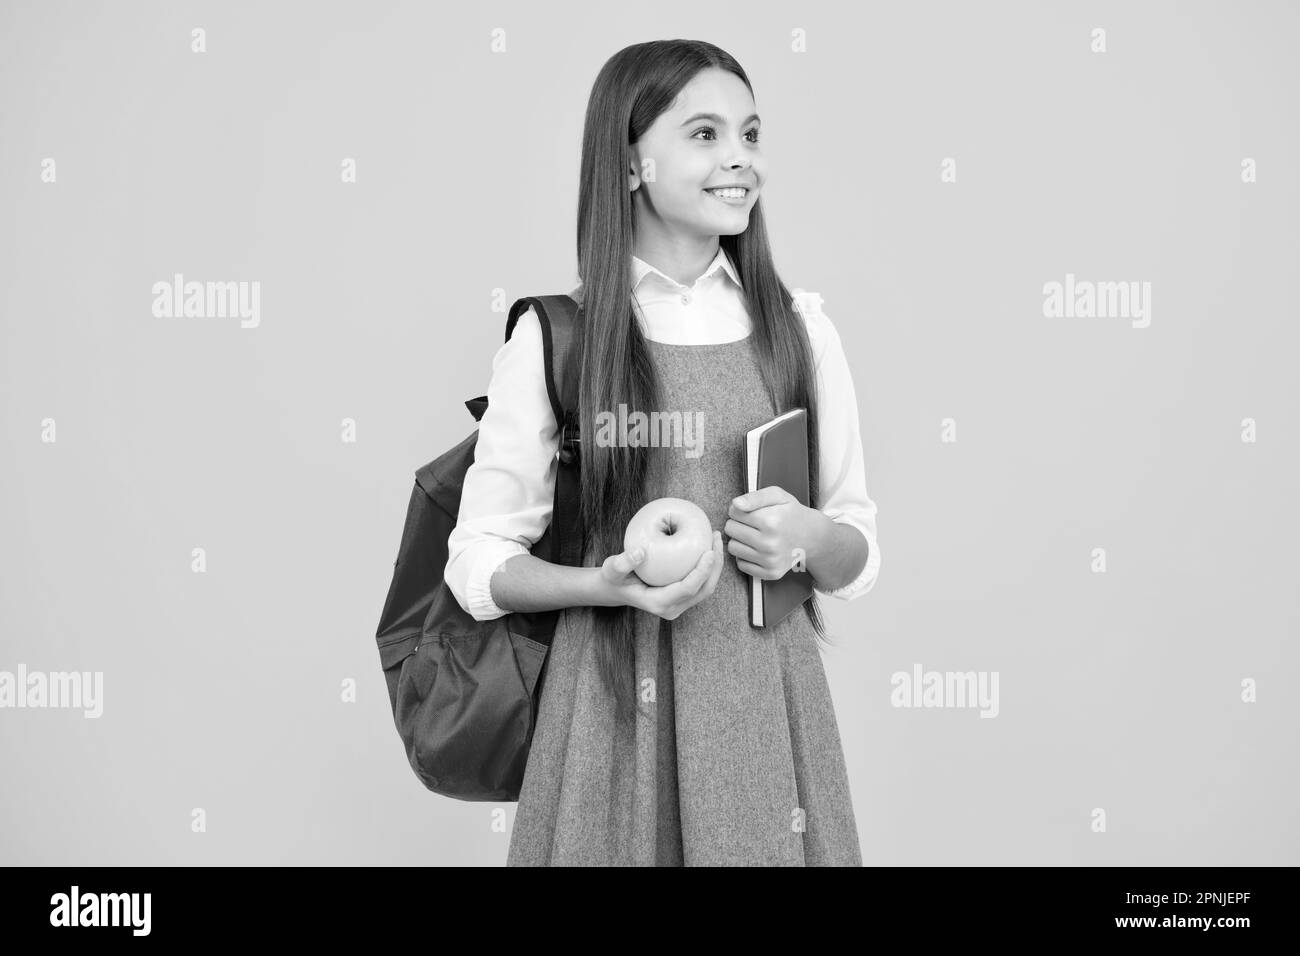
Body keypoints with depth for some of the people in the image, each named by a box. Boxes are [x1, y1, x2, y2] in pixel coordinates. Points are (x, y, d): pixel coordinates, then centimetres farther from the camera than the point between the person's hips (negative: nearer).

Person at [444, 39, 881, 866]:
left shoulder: (802, 334, 5)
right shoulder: (553, 337, -3)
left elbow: (858, 554, 11)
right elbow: (479, 561, 0)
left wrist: (810, 537, -10)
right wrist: (611, 584, -17)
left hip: (767, 700, 2)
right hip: (614, 704, -2)